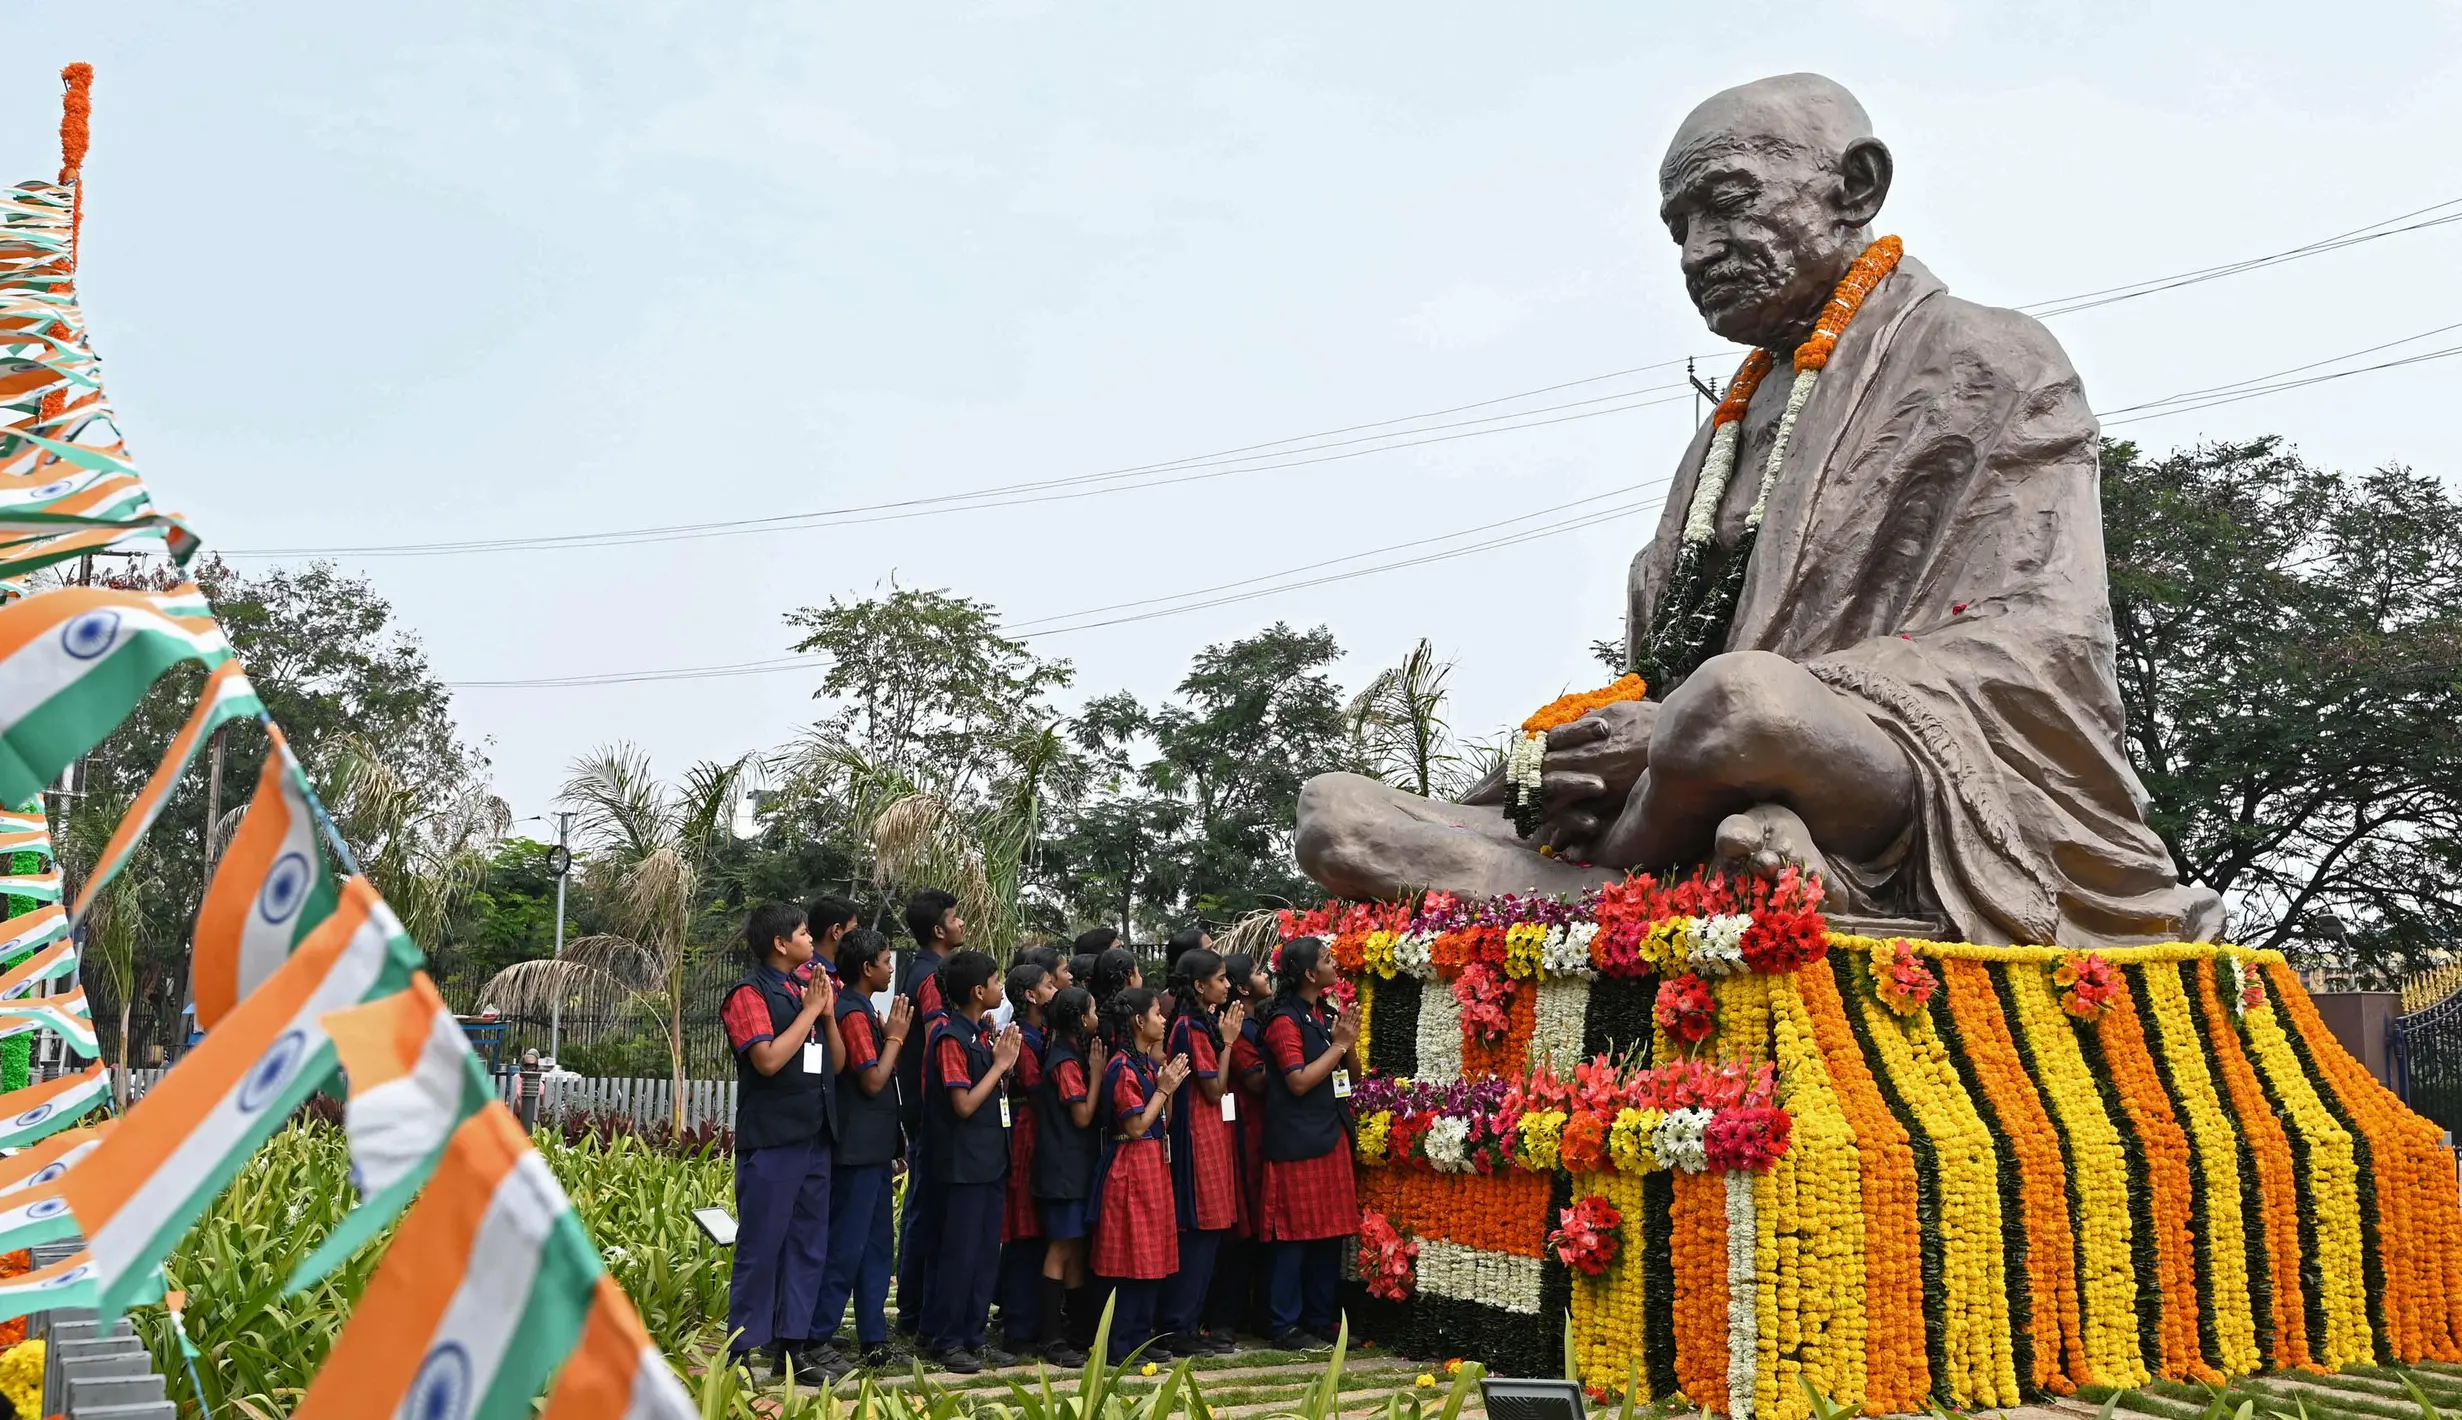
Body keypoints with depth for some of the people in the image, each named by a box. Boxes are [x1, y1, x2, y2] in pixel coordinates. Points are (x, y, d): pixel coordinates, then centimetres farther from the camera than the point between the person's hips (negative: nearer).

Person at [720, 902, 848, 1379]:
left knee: (808, 1245, 10)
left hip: (814, 1135, 7)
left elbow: (837, 1064, 15)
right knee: (760, 1247, -3)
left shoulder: (809, 987, 14)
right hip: (771, 1138, -7)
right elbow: (768, 1059, -20)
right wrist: (809, 1010, -12)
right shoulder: (751, 993, -7)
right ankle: (741, 1350, 5)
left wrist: (828, 1013, 0)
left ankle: (794, 1341, 17)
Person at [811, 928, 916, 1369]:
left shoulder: (863, 1010, 14)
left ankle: (873, 1340, 19)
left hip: (873, 1149, 10)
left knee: (876, 1245, 13)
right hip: (857, 1150, -10)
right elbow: (873, 1080, -19)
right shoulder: (854, 1013, -16)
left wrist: (891, 1035, 9)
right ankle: (815, 1336, 2)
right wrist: (895, 1037, -9)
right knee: (845, 1249, -4)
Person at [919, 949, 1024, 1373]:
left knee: (987, 1253, 12)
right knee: (960, 1253, -2)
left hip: (991, 1159, 9)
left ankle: (973, 1336, 20)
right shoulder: (952, 1038, -14)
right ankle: (944, 1340, 9)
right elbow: (964, 1104, -18)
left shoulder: (985, 1034, 11)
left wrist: (1005, 1063, 1)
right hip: (964, 1162, -9)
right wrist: (1000, 1065, -12)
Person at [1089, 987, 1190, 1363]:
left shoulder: (1148, 1063, 14)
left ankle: (1141, 1336, 19)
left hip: (1152, 1165, 9)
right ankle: (1121, 1344, 1)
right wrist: (1163, 1089, -12)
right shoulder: (1123, 1067, -14)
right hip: (1131, 1168, -9)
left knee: (1151, 1254, 11)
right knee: (1132, 1257, -5)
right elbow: (1136, 1126, -17)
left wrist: (1167, 1085, 3)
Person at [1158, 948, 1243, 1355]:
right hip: (1199, 1137, -10)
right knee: (1199, 1234, -6)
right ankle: (1178, 1329, -1)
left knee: (1208, 1234, 12)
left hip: (1213, 1135, 10)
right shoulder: (1192, 1027, -15)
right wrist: (1227, 1042, -8)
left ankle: (1190, 1324, 18)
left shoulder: (1200, 1023, 15)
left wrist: (1224, 1037, 10)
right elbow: (1214, 1090, -15)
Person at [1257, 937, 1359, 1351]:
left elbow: (1352, 1076, 17)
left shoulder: (1327, 1015, 13)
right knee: (1293, 1235, -3)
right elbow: (1299, 1081, -19)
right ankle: (1284, 1326, 6)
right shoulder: (1284, 1020, -11)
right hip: (1297, 1142, -8)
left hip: (1331, 1137, 8)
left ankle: (1320, 1321, 21)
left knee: (1330, 1233, 11)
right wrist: (1338, 1045, -12)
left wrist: (1348, 1044, -2)